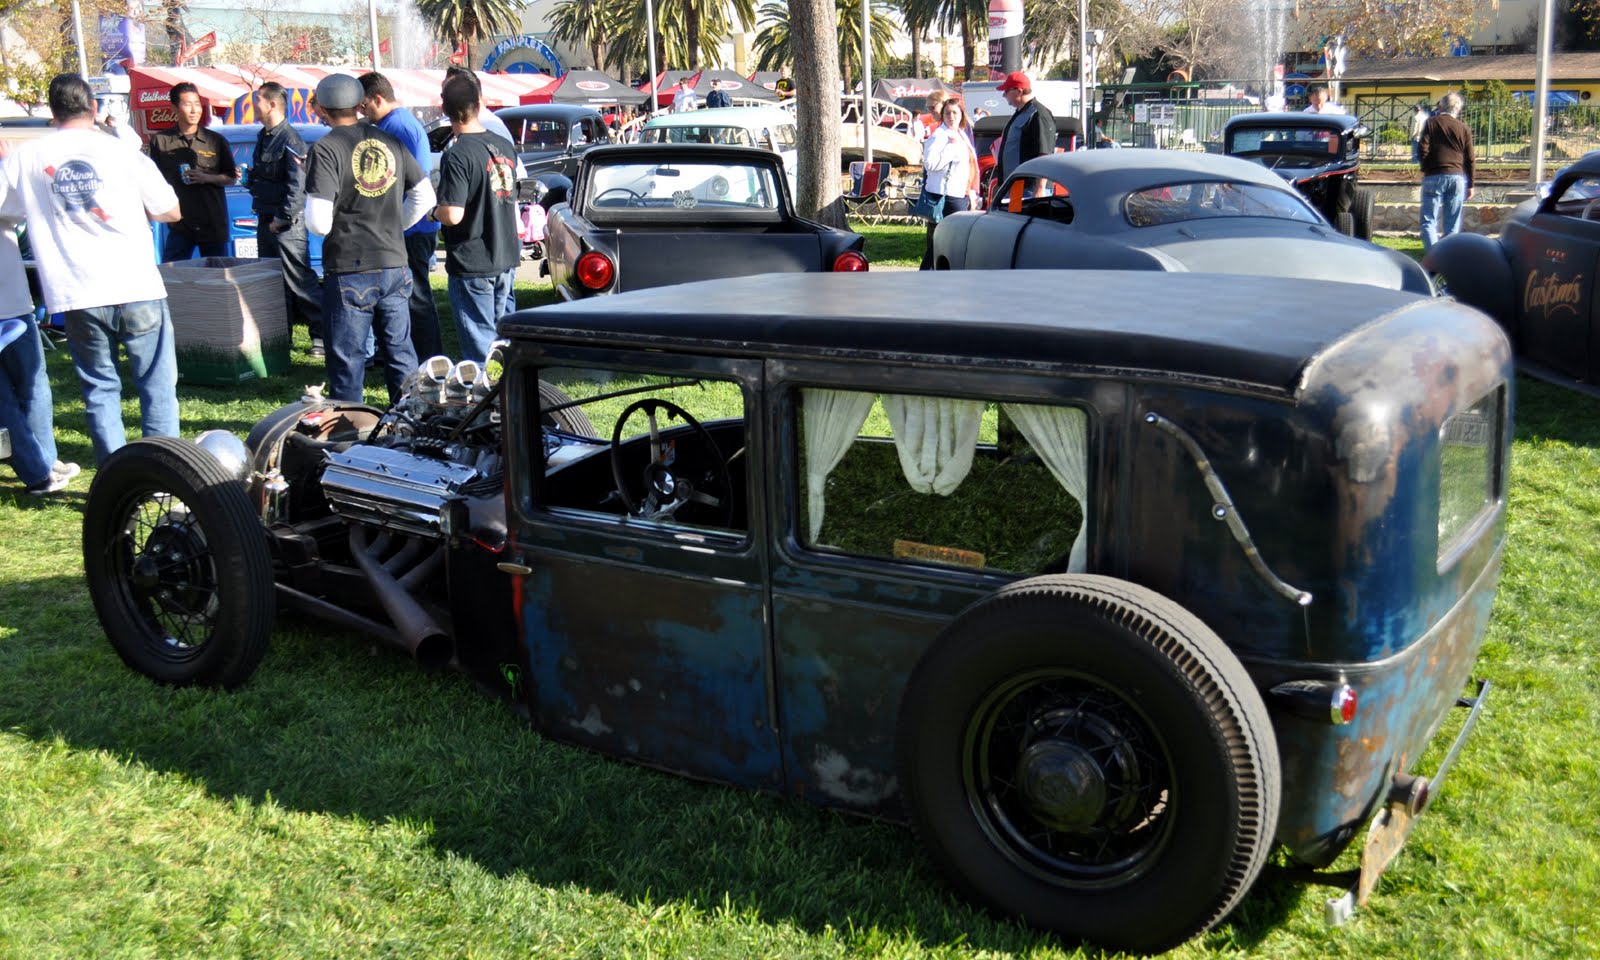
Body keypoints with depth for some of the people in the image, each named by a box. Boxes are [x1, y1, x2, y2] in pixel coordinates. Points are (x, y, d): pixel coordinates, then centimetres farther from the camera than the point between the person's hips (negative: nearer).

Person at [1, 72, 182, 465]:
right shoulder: (123, 151, -2)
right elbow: (171, 212, 6)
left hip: (76, 297, 2)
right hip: (136, 289, -2)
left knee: (99, 388, 12)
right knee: (157, 385, 8)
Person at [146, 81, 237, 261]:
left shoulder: (216, 141, 2)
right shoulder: (160, 141, 4)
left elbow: (232, 178, 6)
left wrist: (206, 178, -11)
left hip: (213, 224, 0)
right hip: (179, 224, 0)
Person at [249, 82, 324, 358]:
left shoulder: (290, 140, -14)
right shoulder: (263, 137, 15)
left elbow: (297, 186, -19)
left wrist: (282, 218, -19)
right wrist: (248, 177, 8)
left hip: (287, 224, -9)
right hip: (266, 221, 9)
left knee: (299, 281, -8)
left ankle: (322, 334, -2)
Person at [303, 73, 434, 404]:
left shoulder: (326, 149, -11)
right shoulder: (391, 143, 6)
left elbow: (318, 221, -17)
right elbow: (424, 196, 13)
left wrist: (319, 225, 5)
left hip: (349, 271, -5)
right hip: (395, 266, 5)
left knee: (347, 360, 3)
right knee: (401, 353, 14)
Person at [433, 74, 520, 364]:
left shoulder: (457, 156, -19)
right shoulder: (504, 146, 4)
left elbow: (453, 215, -24)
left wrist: (434, 211, -4)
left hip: (472, 265, -7)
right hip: (506, 257, 7)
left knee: (479, 345, 1)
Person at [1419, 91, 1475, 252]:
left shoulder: (1431, 123, 1)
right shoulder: (1464, 129, 7)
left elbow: (1423, 150, -5)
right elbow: (1469, 159, 9)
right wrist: (1470, 185, 16)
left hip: (1434, 176, -2)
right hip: (1457, 177, 2)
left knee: (1429, 220, -1)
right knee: (1452, 223, 7)